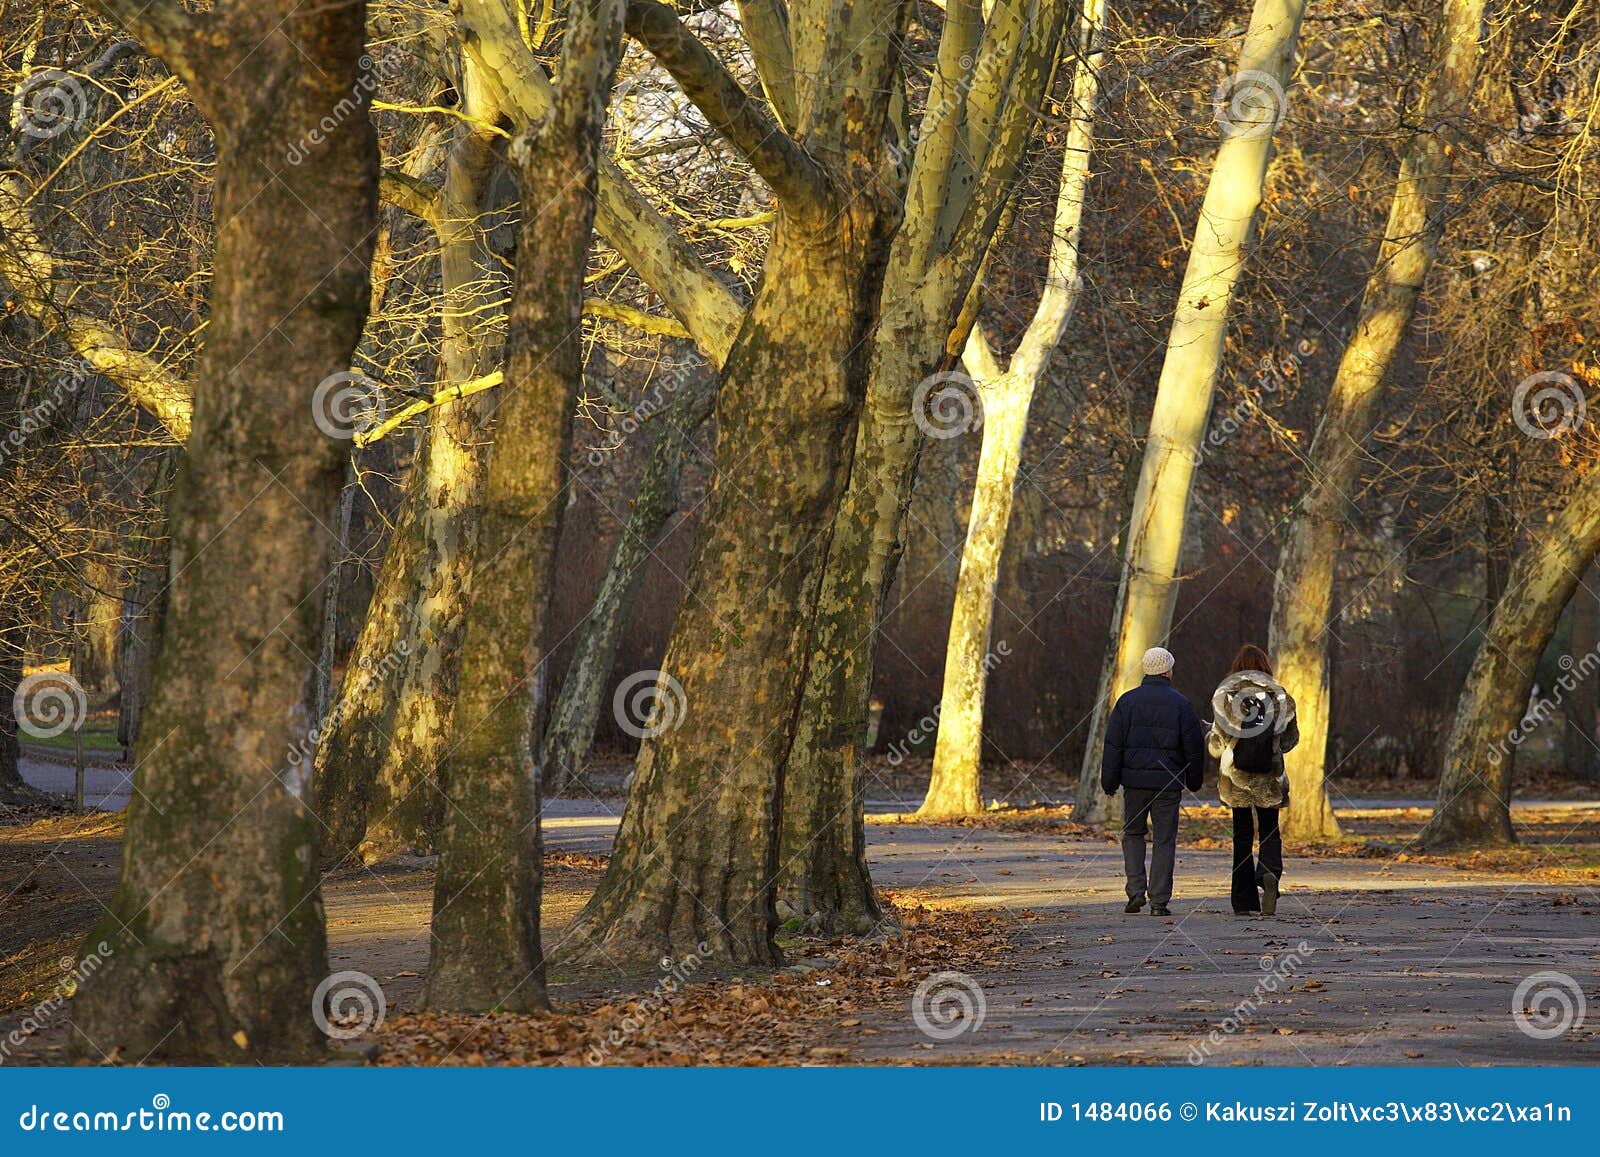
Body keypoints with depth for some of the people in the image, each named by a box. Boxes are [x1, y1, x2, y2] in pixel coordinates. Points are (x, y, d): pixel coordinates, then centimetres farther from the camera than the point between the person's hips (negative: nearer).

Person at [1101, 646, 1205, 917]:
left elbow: (1113, 745, 0)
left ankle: (1136, 892, 3)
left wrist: (1110, 782, 4)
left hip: (1135, 780, 1)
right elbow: (1195, 745, 2)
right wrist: (1194, 781, 14)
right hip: (1168, 783, -1)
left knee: (1133, 833, 16)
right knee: (1164, 840, 4)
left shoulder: (1127, 701, 2)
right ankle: (1159, 902, 0)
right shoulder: (1179, 704, -1)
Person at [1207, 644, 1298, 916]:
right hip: (1270, 776, 0)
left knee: (1242, 837, 8)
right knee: (1270, 832, 11)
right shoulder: (1279, 696, -1)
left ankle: (1244, 903, 6)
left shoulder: (1224, 696, -5)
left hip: (1236, 777, 0)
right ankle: (1269, 872, -20)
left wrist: (1208, 739, 20)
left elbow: (1217, 746, -3)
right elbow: (1291, 738, 8)